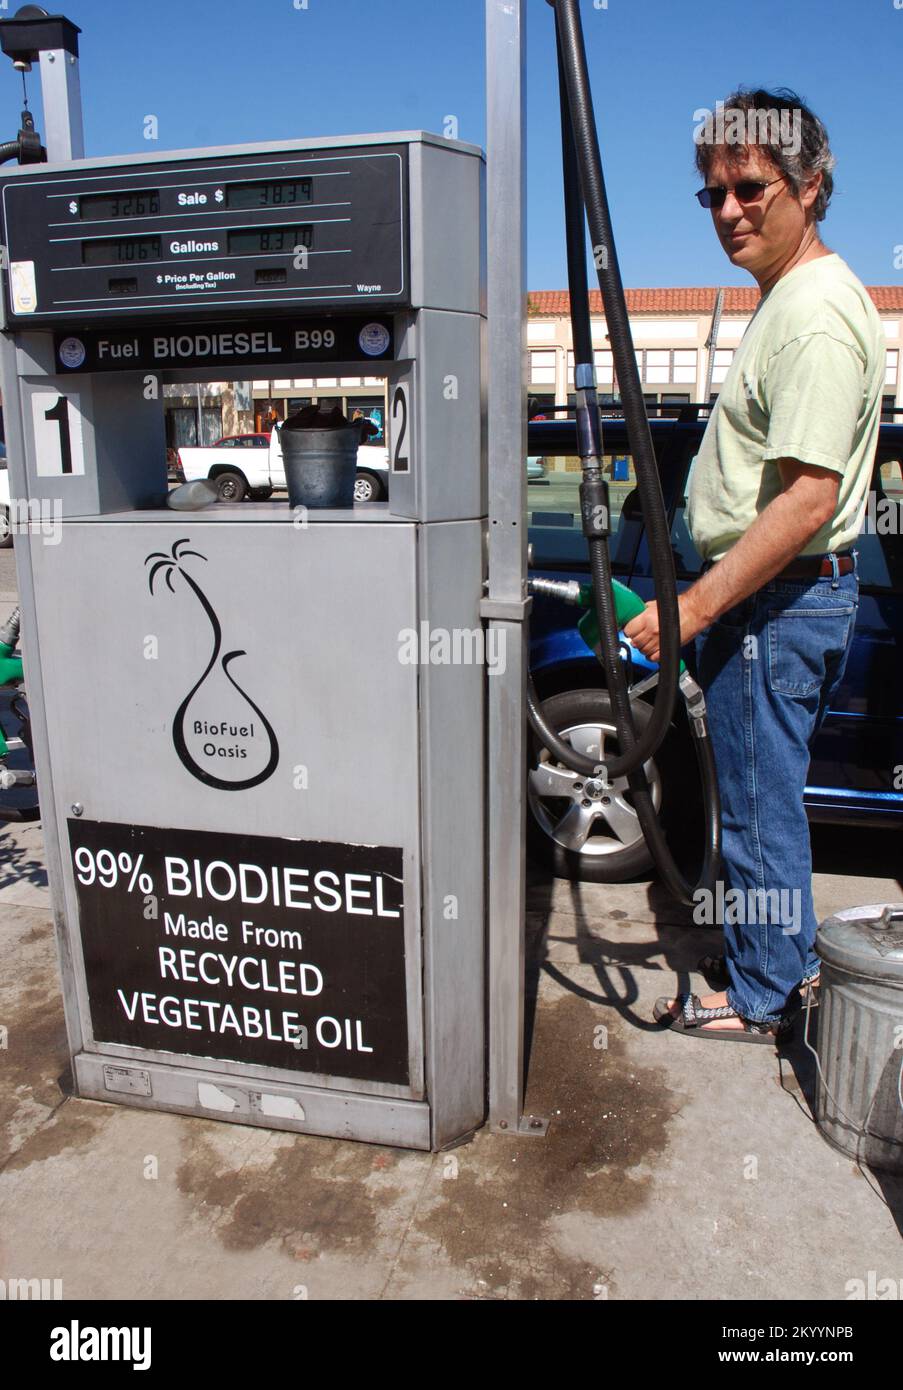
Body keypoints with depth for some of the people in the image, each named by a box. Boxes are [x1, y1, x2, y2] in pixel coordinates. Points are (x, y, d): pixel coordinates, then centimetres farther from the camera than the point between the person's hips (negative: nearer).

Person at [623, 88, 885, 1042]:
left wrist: (693, 608, -27)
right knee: (767, 794, 20)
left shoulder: (817, 313, -18)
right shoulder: (791, 297, 15)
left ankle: (760, 999, 18)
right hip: (777, 595, 11)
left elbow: (809, 499, -27)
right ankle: (786, 960, 37)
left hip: (779, 598, -11)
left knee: (759, 803, 1)